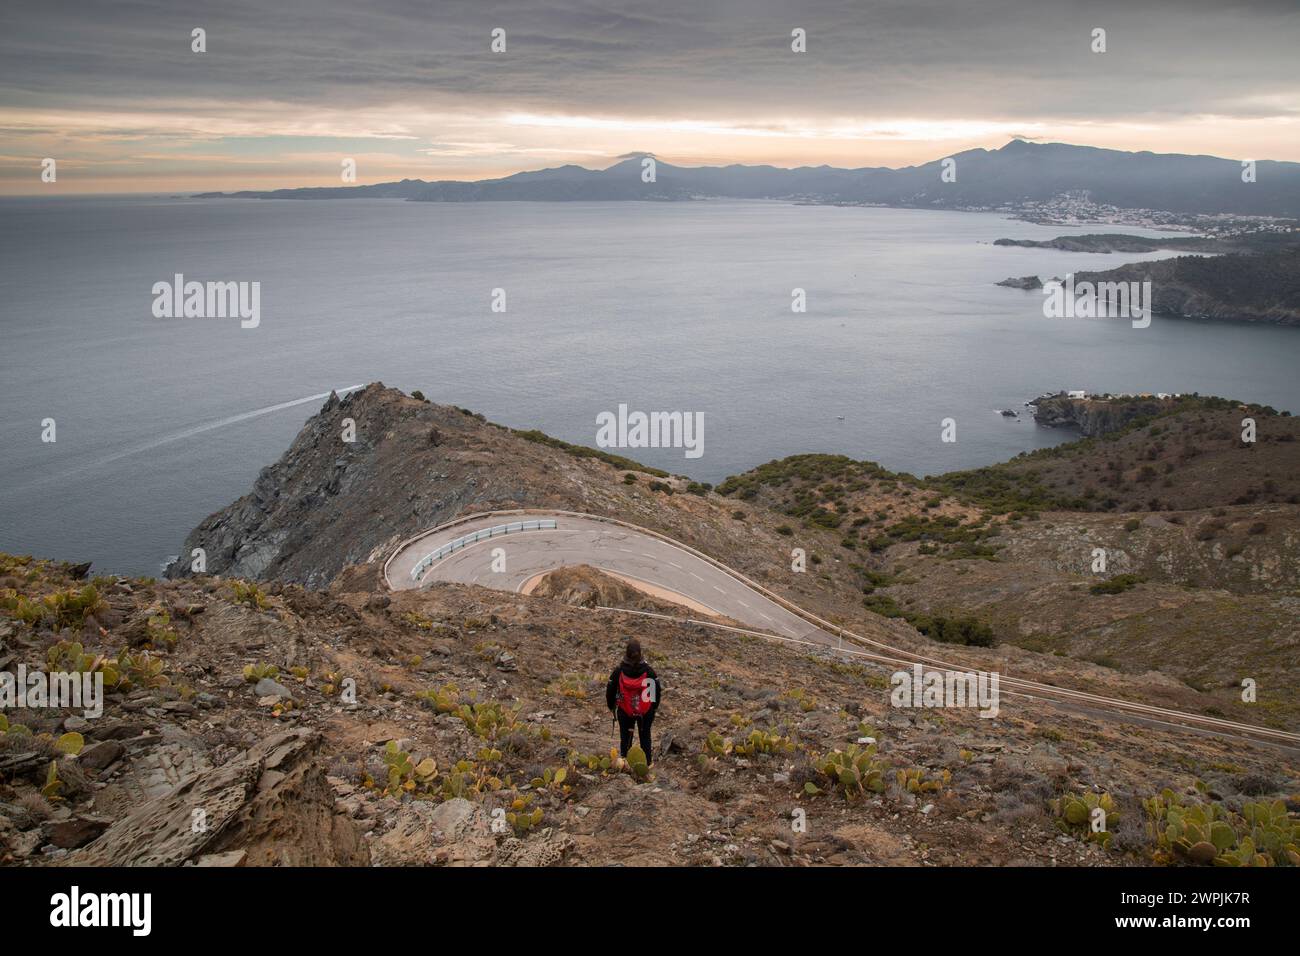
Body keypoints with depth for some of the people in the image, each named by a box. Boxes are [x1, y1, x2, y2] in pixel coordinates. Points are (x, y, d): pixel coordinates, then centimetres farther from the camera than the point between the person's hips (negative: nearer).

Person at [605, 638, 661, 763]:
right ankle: (647, 763, 20)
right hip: (646, 711, 0)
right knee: (645, 737, 15)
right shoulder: (648, 671, -11)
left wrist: (611, 706, 14)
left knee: (625, 738, 14)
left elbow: (610, 690, -3)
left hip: (625, 711, 0)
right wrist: (655, 706, 14)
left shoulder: (619, 671, -12)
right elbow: (658, 689, -2)